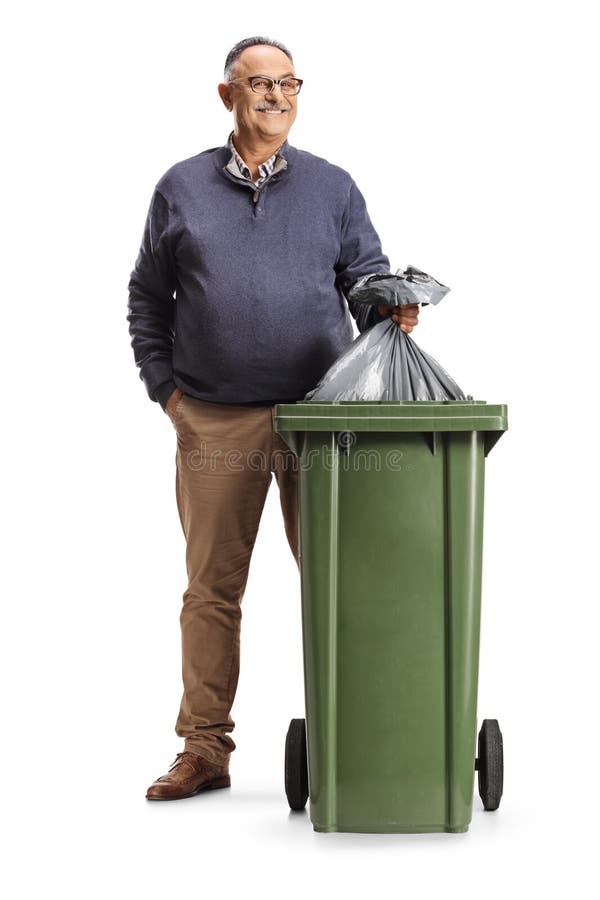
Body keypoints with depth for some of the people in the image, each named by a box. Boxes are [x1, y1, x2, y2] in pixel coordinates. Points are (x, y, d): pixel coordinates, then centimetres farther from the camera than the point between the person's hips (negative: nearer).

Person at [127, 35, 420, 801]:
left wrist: (388, 308, -14)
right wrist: (164, 386, 5)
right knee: (211, 588, 4)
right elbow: (147, 298, 15)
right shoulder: (182, 187, 11)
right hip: (213, 422, 0)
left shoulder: (332, 187, 11)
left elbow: (367, 278, 9)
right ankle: (204, 750, 12)